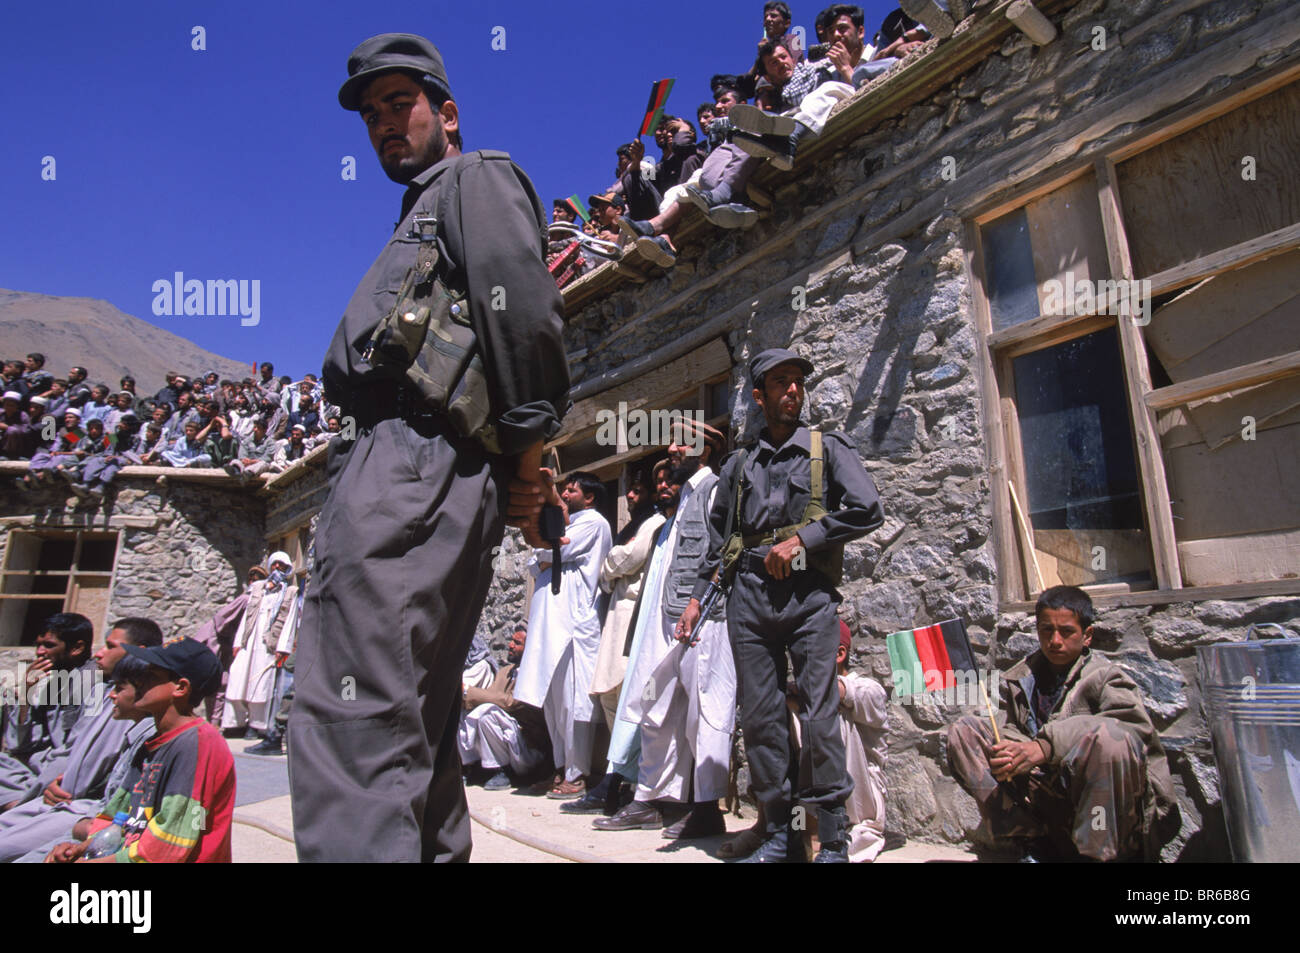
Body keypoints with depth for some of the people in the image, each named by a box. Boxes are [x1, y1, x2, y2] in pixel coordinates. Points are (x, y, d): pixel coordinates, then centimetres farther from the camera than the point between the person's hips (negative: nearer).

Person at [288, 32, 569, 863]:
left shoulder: (475, 177, 9)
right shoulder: (424, 214, 36)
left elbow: (523, 307, -12)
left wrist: (527, 446, -11)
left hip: (412, 460, -11)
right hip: (414, 474, 11)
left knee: (351, 724, -18)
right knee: (416, 726, 13)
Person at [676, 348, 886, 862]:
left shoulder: (828, 448, 10)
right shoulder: (738, 464, 18)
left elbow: (866, 510, -3)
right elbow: (717, 538, 22)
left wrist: (799, 540, -8)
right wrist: (697, 597, 15)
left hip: (808, 592, -3)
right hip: (748, 593, 3)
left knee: (819, 718, -7)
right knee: (758, 718, 3)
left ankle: (834, 842, 5)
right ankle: (779, 835, 14)